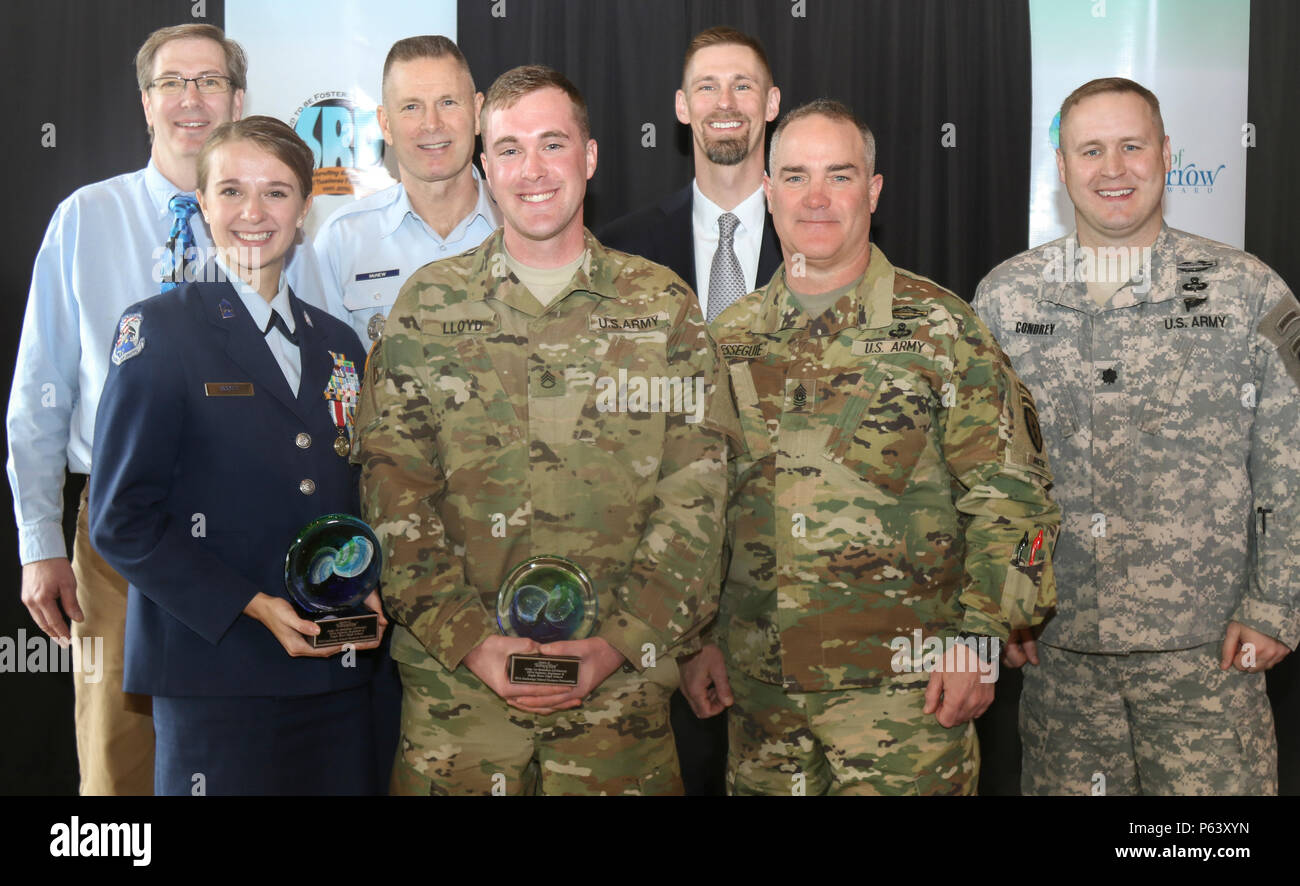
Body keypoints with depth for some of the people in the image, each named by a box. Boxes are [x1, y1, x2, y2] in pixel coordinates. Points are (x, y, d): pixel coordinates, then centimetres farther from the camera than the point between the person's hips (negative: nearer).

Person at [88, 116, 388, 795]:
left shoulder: (339, 344, 14)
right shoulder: (160, 330, -2)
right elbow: (120, 519, -8)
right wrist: (255, 607, -14)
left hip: (336, 675, 5)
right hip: (216, 672, -5)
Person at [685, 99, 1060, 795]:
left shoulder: (939, 327, -3)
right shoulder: (731, 337, 9)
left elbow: (1009, 496, -5)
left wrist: (978, 637, -11)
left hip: (904, 685, -4)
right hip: (758, 683, 4)